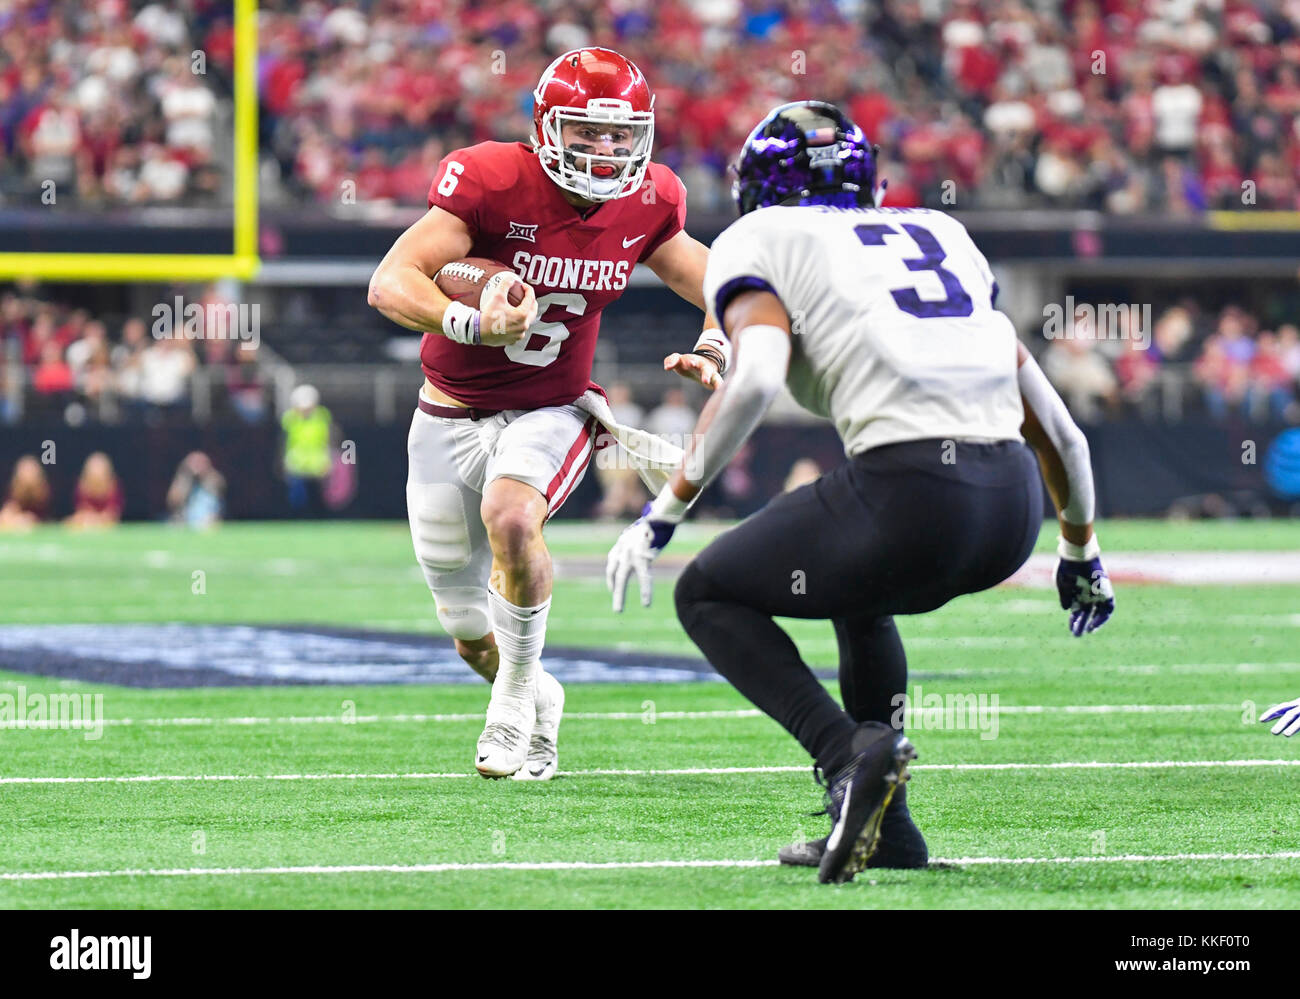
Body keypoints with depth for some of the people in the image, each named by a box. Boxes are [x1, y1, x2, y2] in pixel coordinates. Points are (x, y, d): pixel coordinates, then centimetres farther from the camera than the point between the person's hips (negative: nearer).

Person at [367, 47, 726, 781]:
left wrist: (714, 351, -11)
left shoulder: (646, 205, -7)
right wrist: (470, 323, -45)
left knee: (510, 515, -34)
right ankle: (538, 703, 42)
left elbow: (718, 288, 11)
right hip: (454, 412, 0)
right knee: (473, 637, 7)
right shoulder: (490, 181, -20)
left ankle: (515, 697, -14)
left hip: (551, 413, 1)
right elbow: (389, 283, -27)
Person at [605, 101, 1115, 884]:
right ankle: (884, 830, 29)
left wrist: (665, 512, -2)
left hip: (911, 487, -6)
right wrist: (1081, 549, 41)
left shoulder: (757, 243, 13)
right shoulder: (940, 233, 29)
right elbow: (1049, 416, 29)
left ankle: (849, 750, -7)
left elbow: (757, 379, -9)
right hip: (1014, 507, 6)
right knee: (857, 591, 35)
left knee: (711, 596, 16)